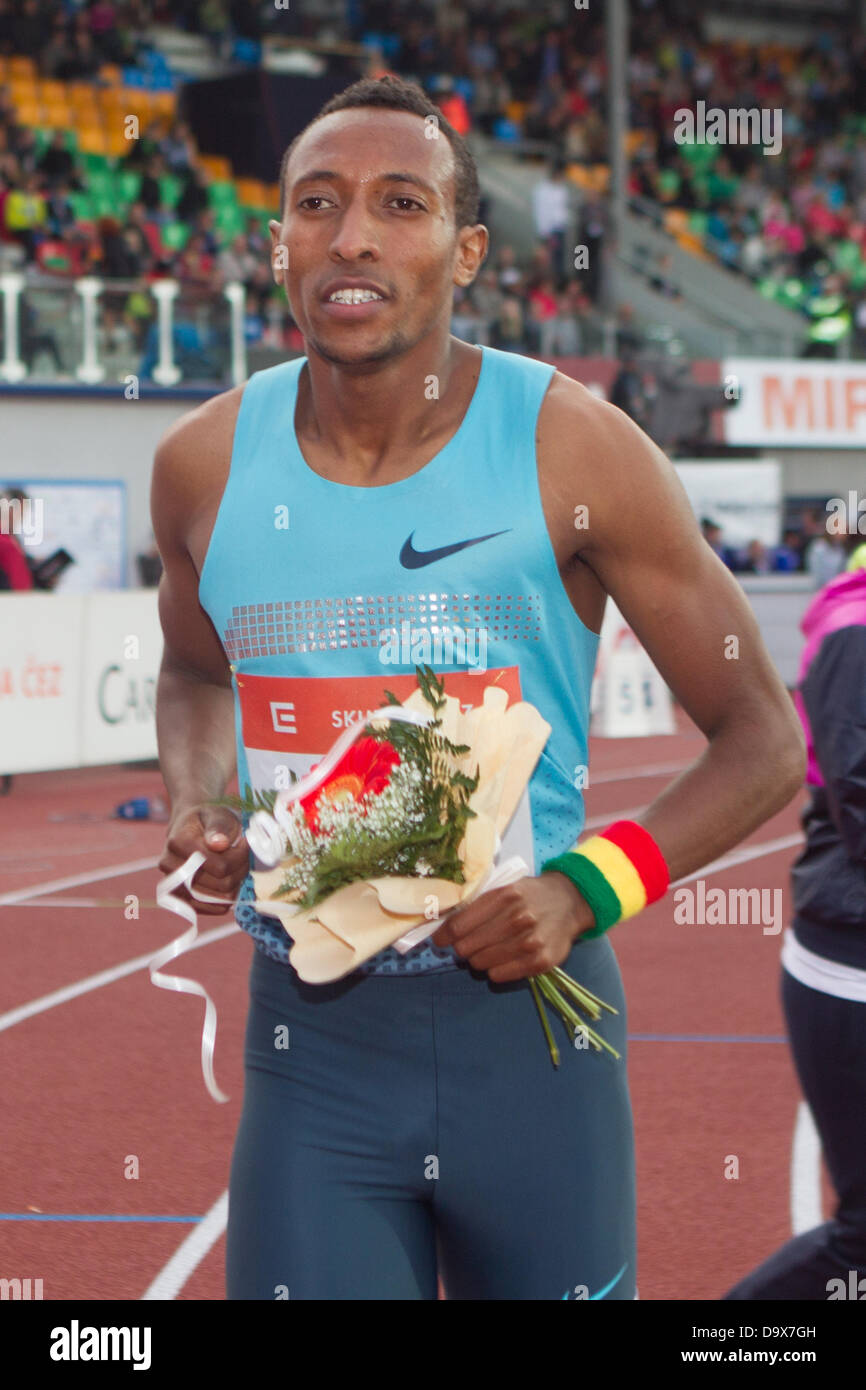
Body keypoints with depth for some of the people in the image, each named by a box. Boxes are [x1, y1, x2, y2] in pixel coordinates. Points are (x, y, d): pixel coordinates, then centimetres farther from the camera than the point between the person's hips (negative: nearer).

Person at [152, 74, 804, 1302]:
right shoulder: (206, 464, 0)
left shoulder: (571, 449, -9)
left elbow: (763, 742, -4)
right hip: (311, 1035, 2)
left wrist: (588, 889, -18)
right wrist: (196, 810, 0)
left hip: (525, 1014, -1)